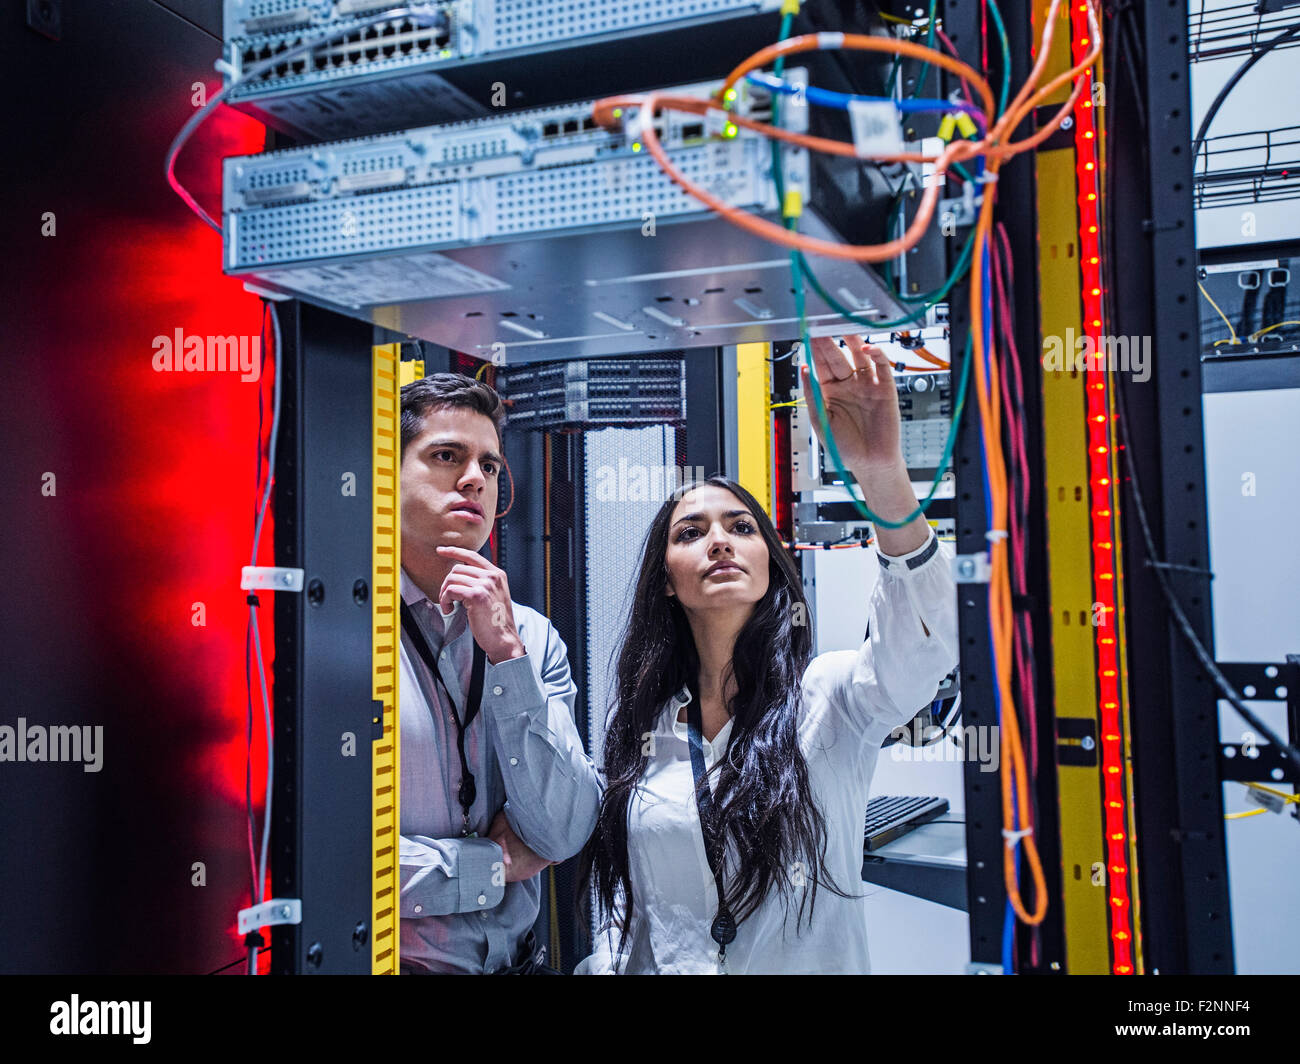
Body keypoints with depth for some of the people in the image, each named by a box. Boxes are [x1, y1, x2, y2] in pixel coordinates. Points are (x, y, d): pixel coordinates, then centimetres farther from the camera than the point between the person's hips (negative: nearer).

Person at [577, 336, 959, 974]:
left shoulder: (827, 694, -5)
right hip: (667, 967, 1)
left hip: (817, 964, -1)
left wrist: (883, 474, -38)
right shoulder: (639, 724, 6)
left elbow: (923, 642, -26)